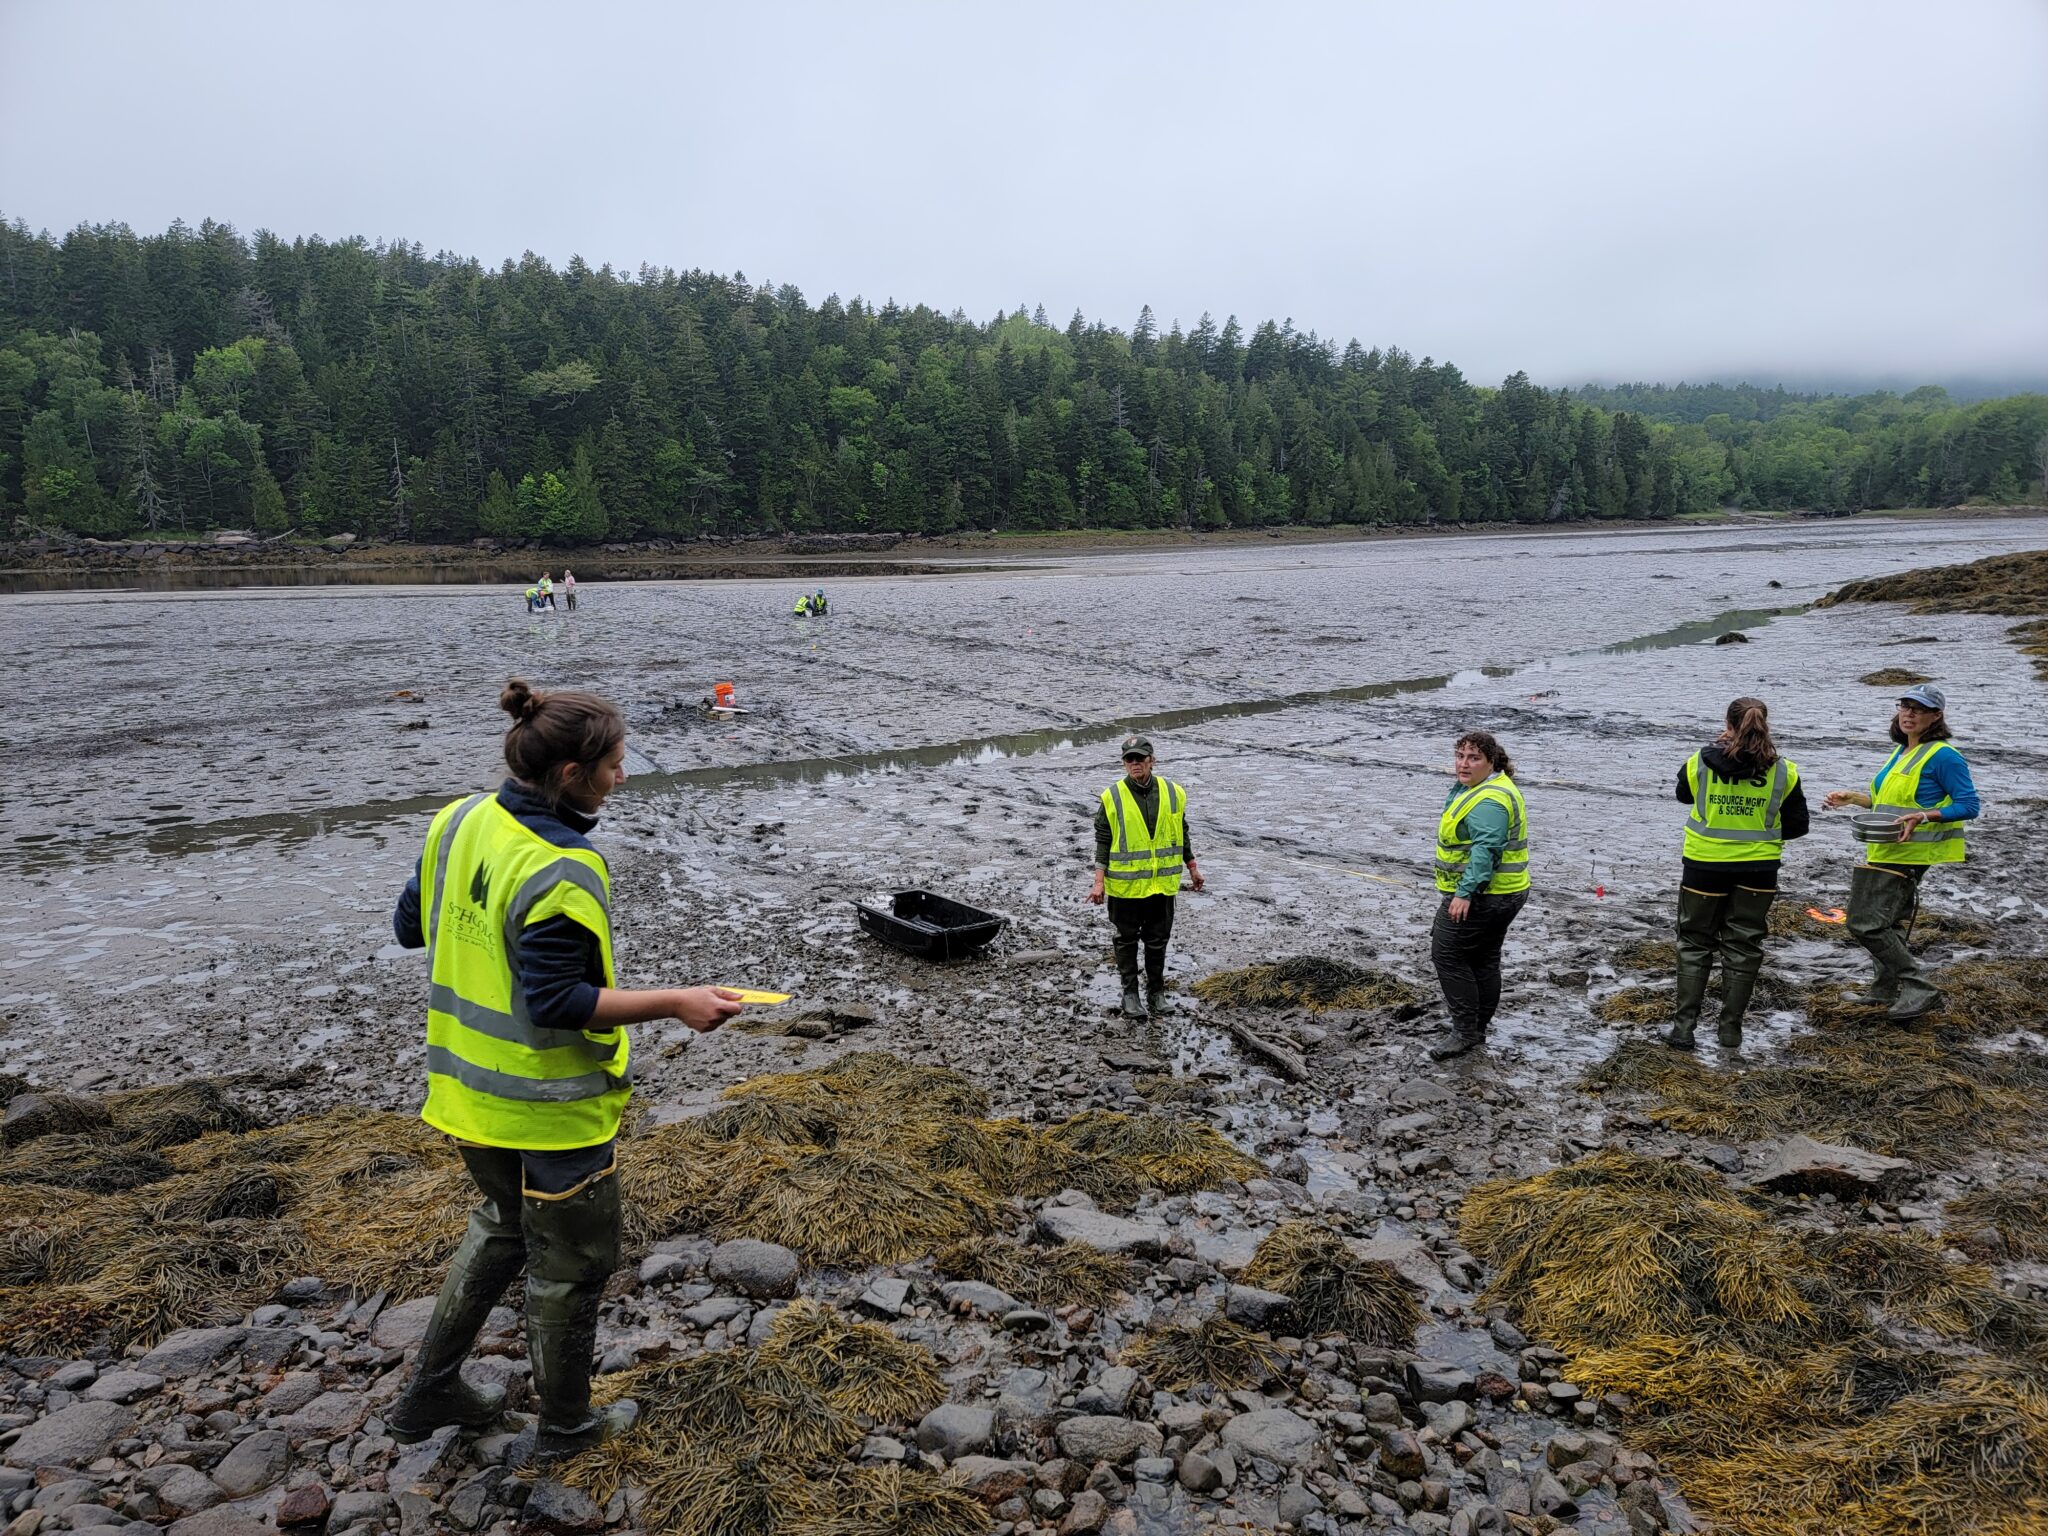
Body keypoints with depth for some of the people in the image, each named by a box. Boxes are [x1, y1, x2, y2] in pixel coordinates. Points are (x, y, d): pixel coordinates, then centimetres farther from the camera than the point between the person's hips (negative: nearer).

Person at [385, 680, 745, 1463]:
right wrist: (675, 1002, -25)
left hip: (469, 1087, 8)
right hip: (551, 1103, -8)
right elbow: (555, 1002, -27)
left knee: (503, 1223, 31)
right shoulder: (562, 873, -29)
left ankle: (430, 1391, 41)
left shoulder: (460, 822, -3)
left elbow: (411, 926, 8)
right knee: (571, 1260, 14)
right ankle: (564, 1424, 34)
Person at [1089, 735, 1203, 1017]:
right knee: (1126, 940, 9)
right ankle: (1130, 992, 21)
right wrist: (1099, 882, -9)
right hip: (1124, 886, -2)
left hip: (1162, 885, 2)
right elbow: (1102, 843, -5)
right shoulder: (1112, 798, -7)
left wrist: (1192, 868, 17)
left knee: (1157, 941, 12)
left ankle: (1156, 991, 27)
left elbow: (1182, 835, 13)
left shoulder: (1173, 793, 1)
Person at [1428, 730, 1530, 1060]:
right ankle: (1478, 1028, 28)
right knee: (1484, 959, 17)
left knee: (1447, 953, -6)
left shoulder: (1489, 801, -22)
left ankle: (1465, 1031, -2)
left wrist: (1465, 892, -33)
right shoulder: (1476, 788, 14)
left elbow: (1486, 851, -30)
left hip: (1481, 896, -11)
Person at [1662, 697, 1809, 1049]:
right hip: (1758, 869, 1)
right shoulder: (1783, 771, -6)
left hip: (1705, 865, -1)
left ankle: (1683, 1026, 6)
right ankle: (1730, 1027, 17)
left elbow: (1683, 794, 13)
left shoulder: (1700, 763, -9)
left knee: (1695, 944, 10)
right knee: (1743, 946, 13)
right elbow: (1797, 825, 0)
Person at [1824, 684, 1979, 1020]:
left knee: (1866, 923, -12)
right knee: (1889, 922, 19)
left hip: (1909, 853, -9)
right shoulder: (1901, 752, 13)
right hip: (1886, 851, 9)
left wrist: (1922, 817, -28)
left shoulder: (1943, 756, -14)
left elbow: (1968, 806, -16)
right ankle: (1887, 988, 32)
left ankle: (1919, 988, -4)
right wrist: (1851, 797, 9)